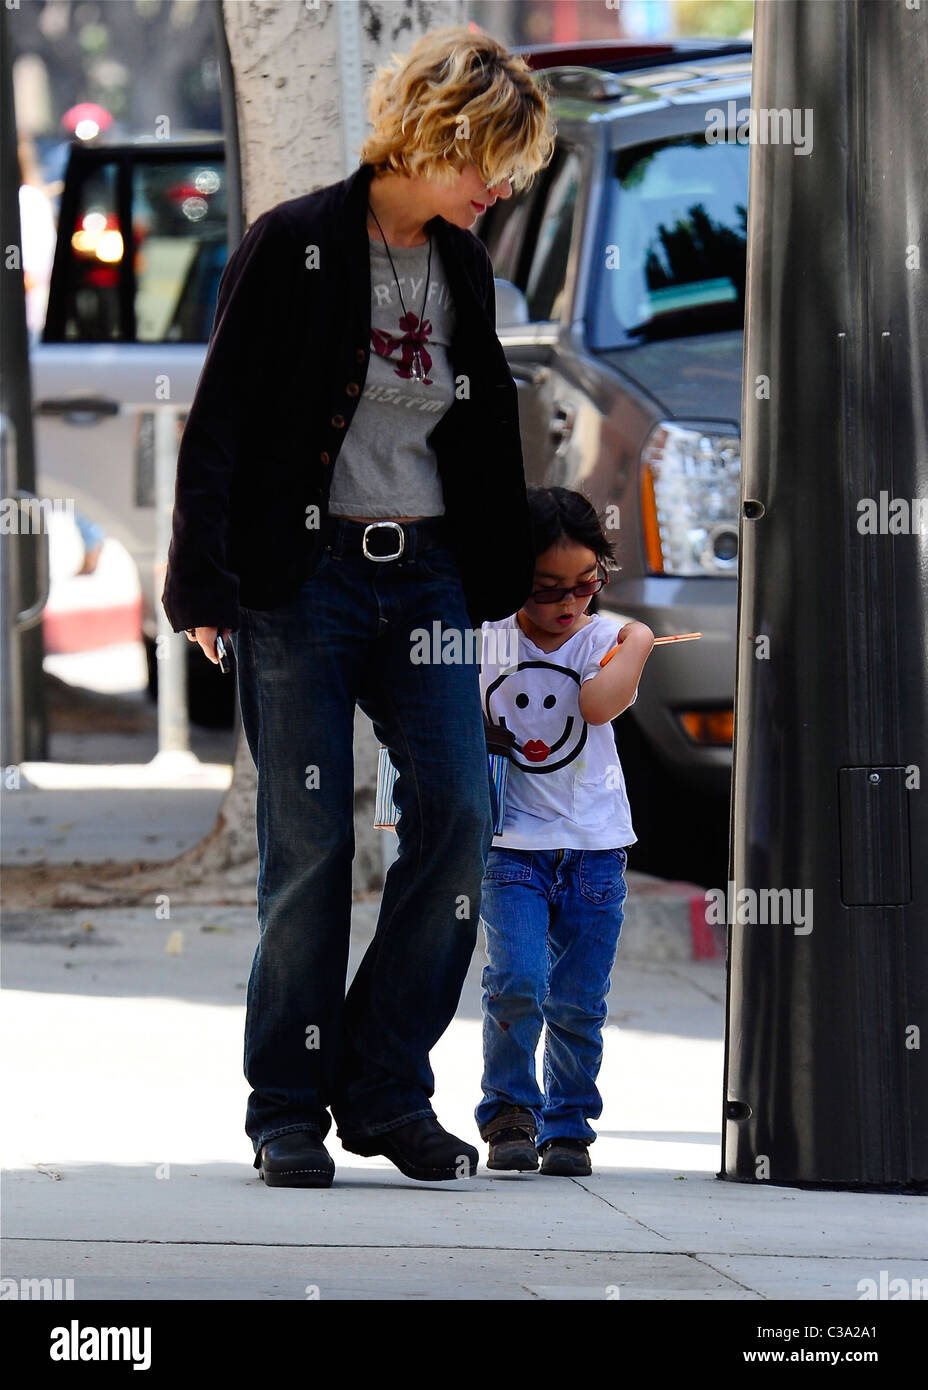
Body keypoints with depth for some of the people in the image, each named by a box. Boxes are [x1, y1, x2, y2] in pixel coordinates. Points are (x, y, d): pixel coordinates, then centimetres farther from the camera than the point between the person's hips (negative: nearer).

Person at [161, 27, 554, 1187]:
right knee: (309, 840, -4)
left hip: (424, 573, 5)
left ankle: (386, 1090, 1)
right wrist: (203, 586, -14)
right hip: (304, 573, -5)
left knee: (457, 810, -8)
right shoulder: (291, 249, -8)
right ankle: (289, 1112, 6)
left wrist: (504, 573, 24)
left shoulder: (461, 265, 11)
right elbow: (220, 423, -9)